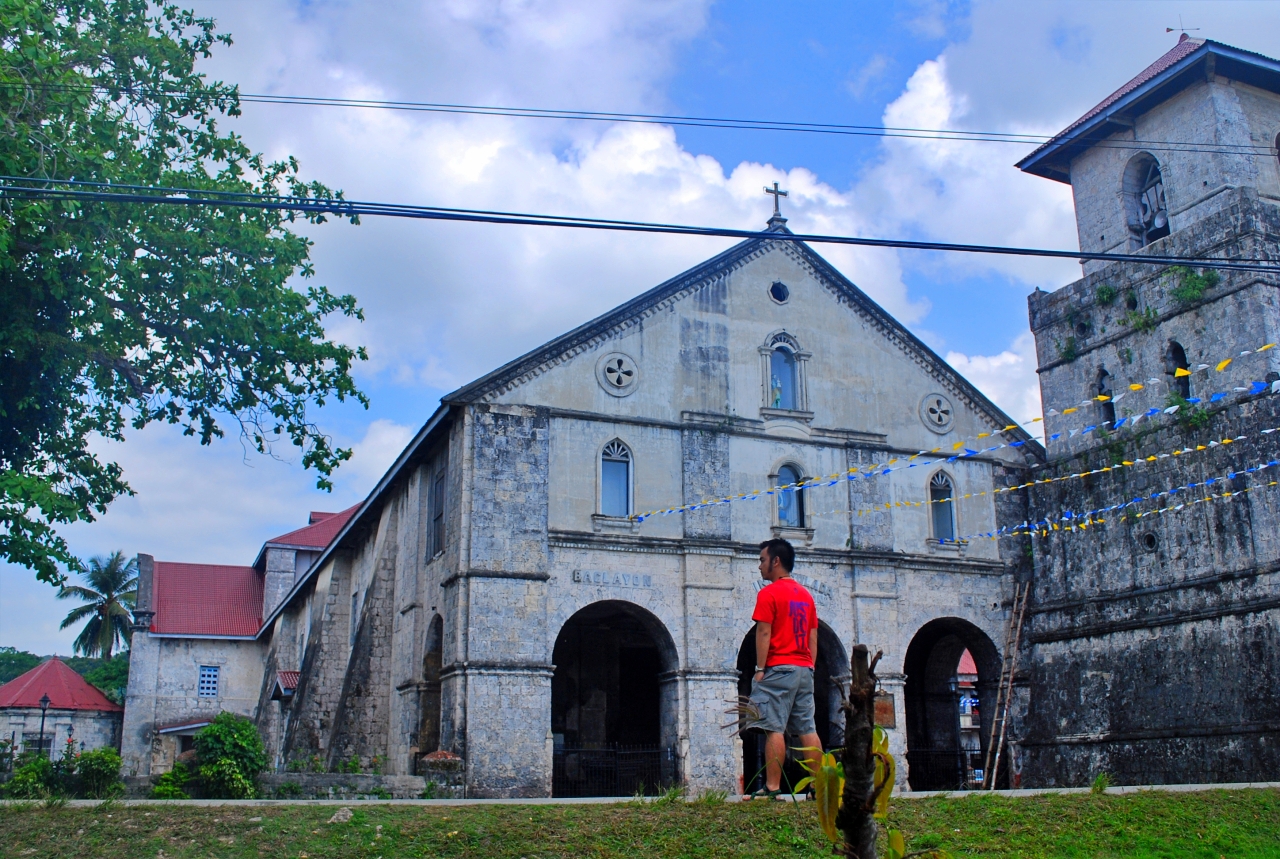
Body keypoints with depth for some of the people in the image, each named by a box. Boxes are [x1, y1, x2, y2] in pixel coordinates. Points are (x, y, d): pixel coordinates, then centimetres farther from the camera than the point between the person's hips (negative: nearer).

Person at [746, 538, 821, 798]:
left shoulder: (769, 593, -6)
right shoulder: (806, 595, 15)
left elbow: (764, 633, -12)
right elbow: (813, 638, 15)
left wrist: (759, 669, -11)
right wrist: (809, 667, 17)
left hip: (778, 669, -7)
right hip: (804, 670, 7)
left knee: (774, 729, -7)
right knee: (807, 729, 8)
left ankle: (772, 787, -9)